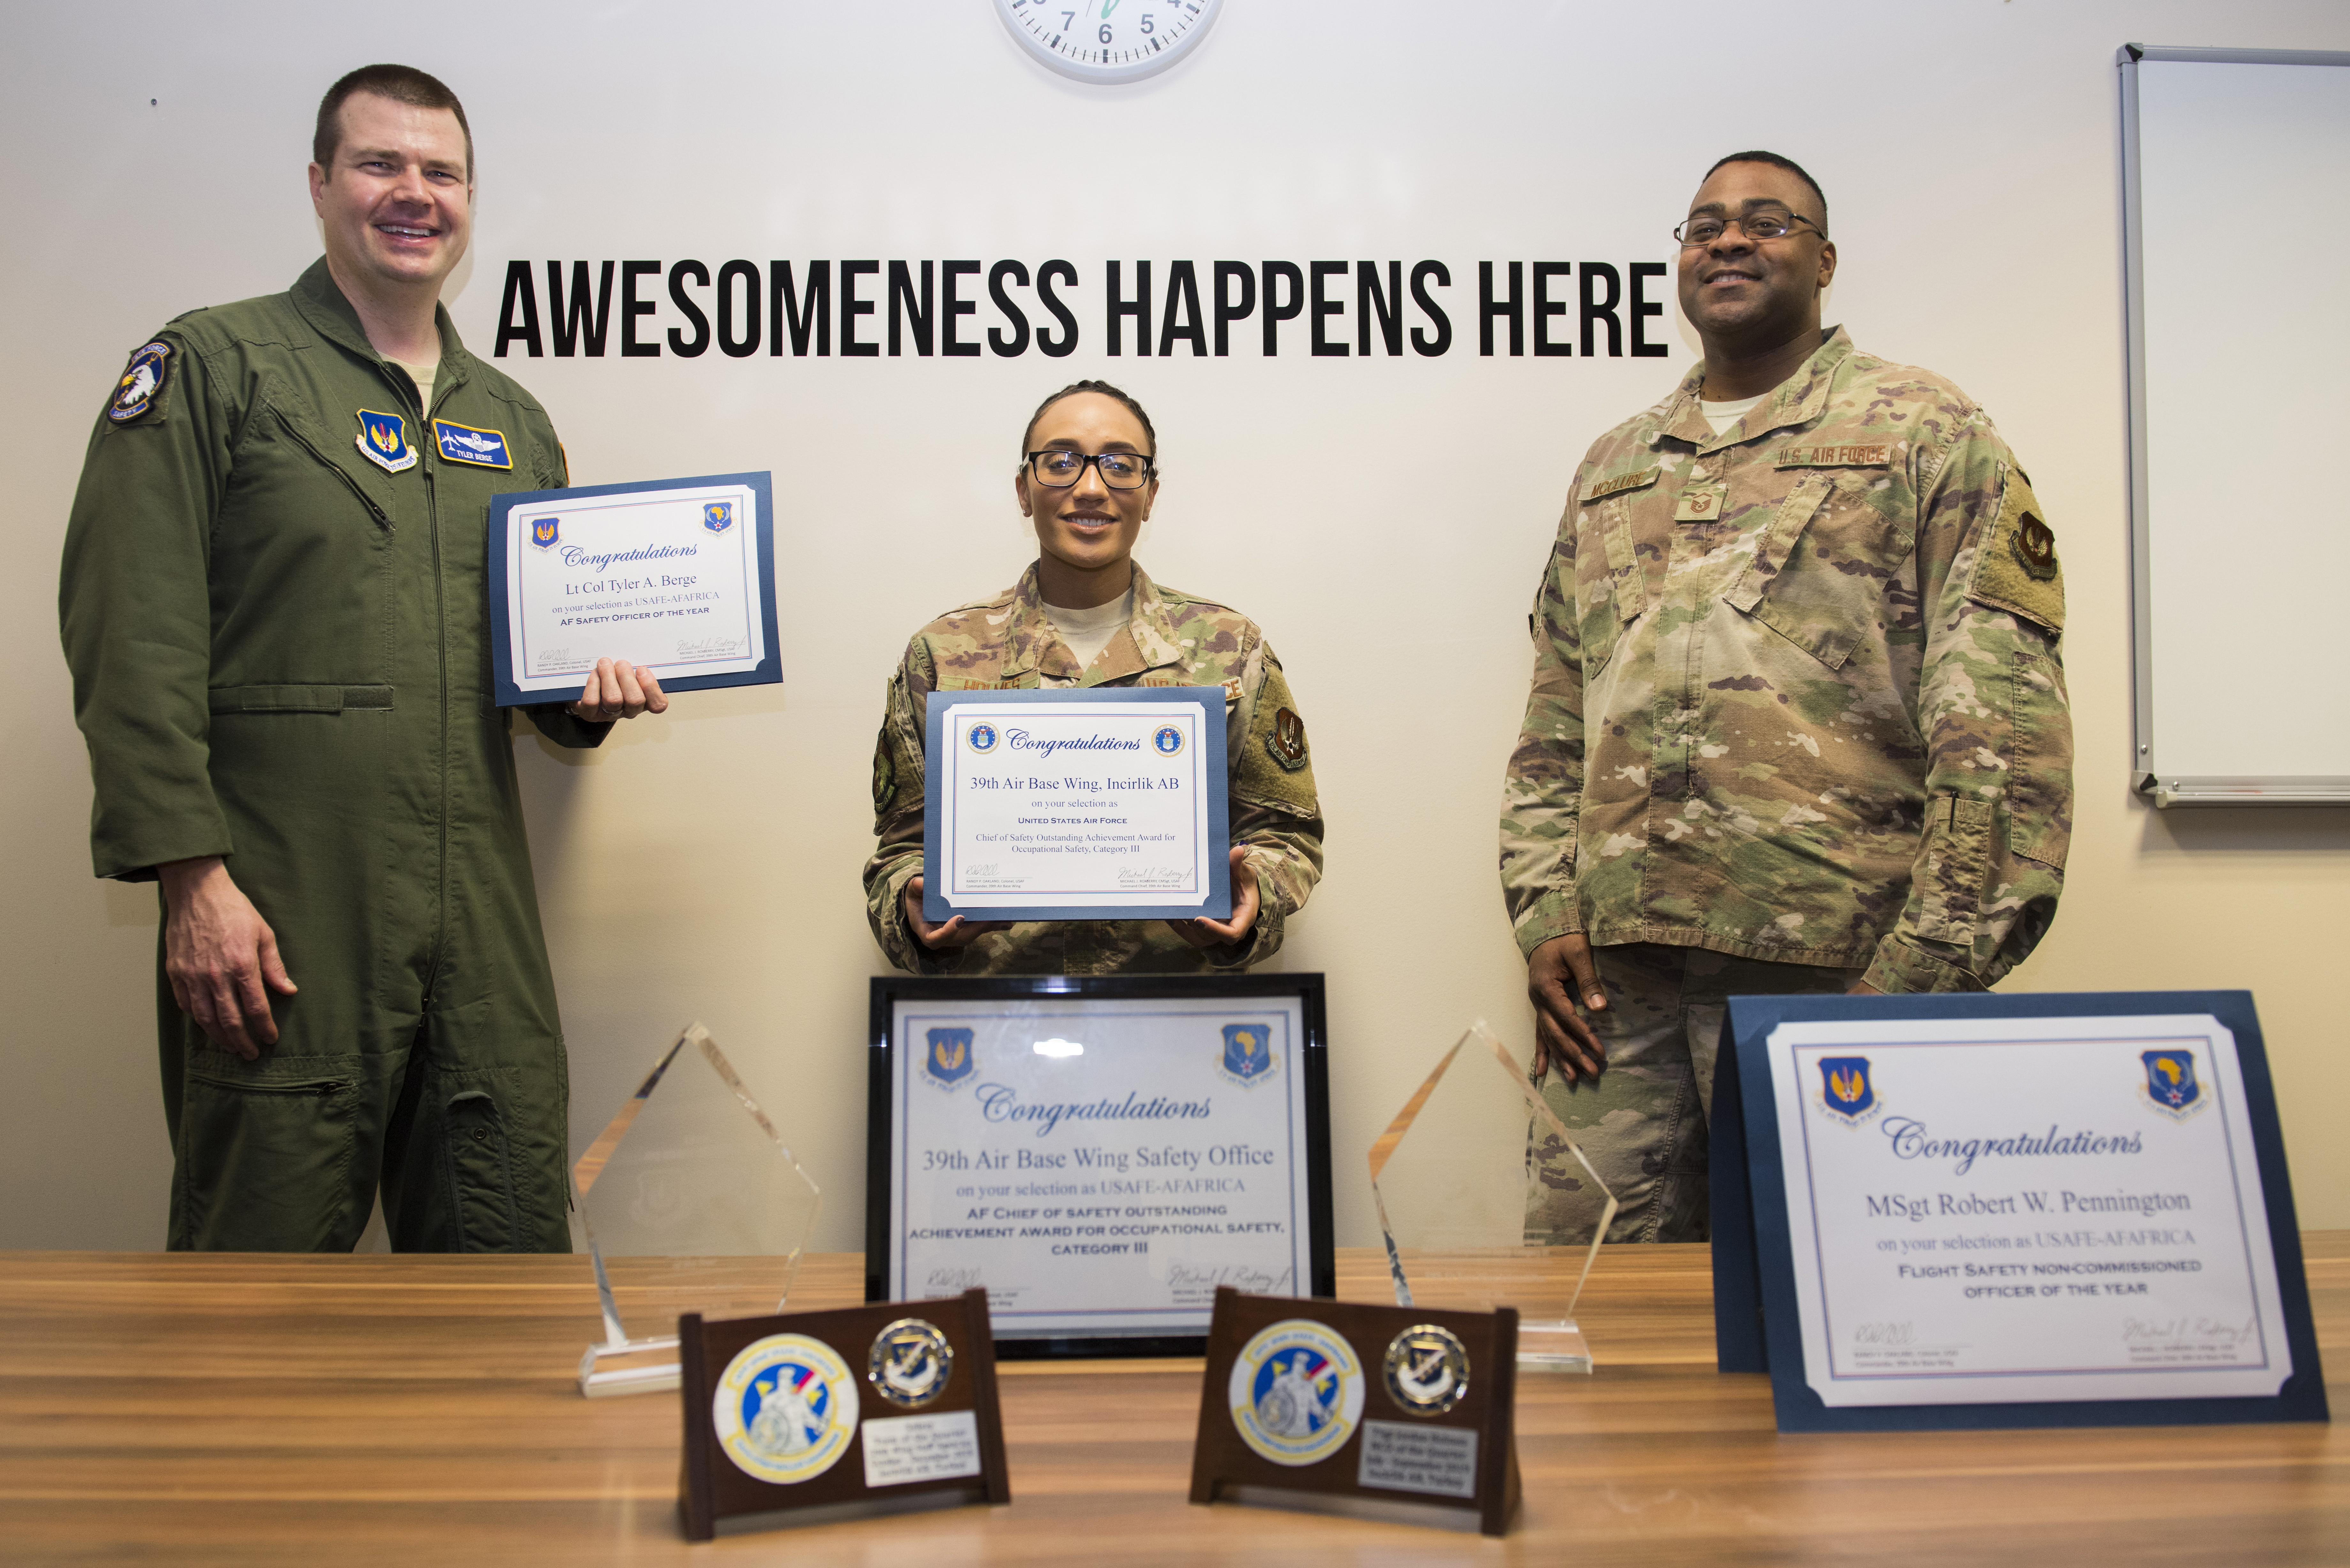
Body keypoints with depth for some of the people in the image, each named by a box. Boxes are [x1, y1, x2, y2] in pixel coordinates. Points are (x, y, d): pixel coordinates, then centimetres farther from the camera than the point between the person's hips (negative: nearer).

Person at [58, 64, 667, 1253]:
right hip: (274, 920, -5)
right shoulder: (211, 369, 2)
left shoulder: (511, 419, 19)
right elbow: (133, 643, -6)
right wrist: (193, 876, -14)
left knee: (511, 1262, 9)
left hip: (484, 928, 5)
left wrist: (589, 695, 3)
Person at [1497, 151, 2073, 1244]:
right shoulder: (1613, 467, 20)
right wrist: (1545, 913, 5)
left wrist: (1935, 968, -12)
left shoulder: (1925, 436, 5)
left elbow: (2005, 732, -4)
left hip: (1834, 968, -4)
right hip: (1615, 972, 4)